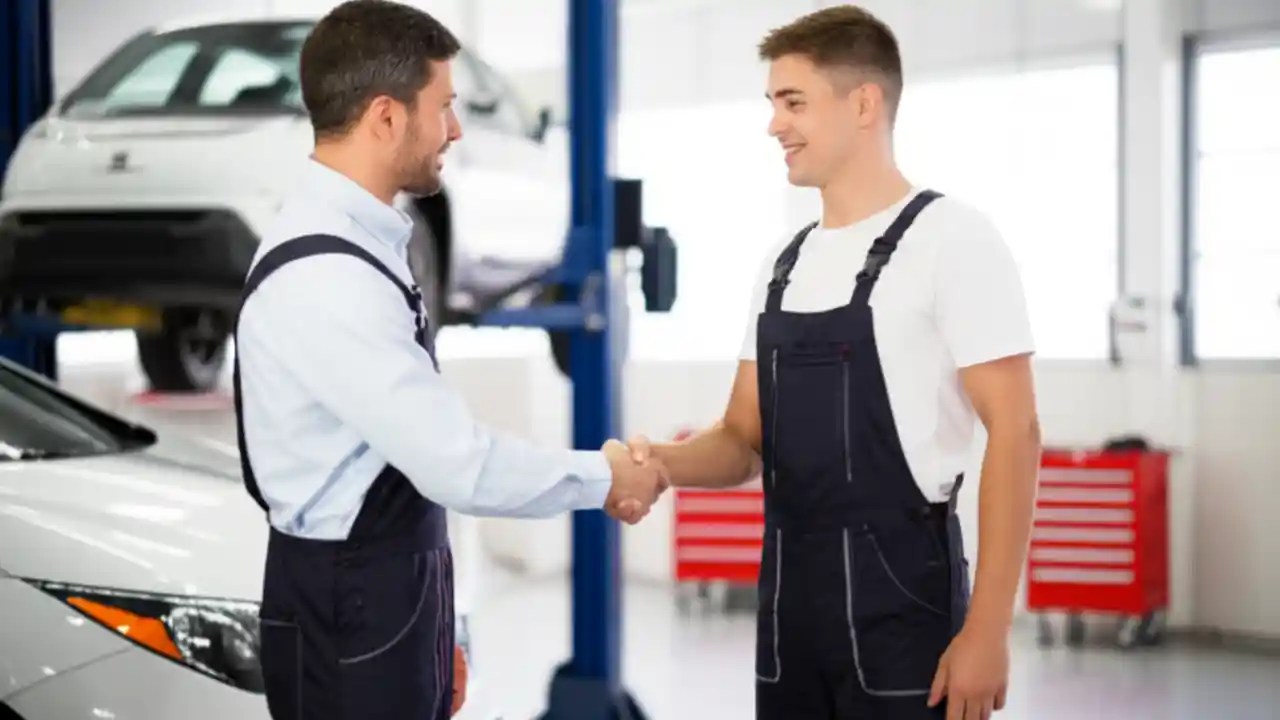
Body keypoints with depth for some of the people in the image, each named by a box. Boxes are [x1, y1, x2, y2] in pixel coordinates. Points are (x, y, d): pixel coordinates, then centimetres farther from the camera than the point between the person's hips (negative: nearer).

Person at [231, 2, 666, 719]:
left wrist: (432, 631, 17)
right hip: (348, 614, -9)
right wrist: (604, 477, -9)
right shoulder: (322, 278, -23)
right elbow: (459, 463, -25)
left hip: (397, 599, 9)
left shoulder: (356, 244, 8)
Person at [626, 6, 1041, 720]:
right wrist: (663, 462, -8)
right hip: (789, 589, 7)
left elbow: (1014, 434, -13)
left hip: (899, 588, -7)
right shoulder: (786, 261, 14)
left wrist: (987, 630, -18)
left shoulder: (951, 239, -8)